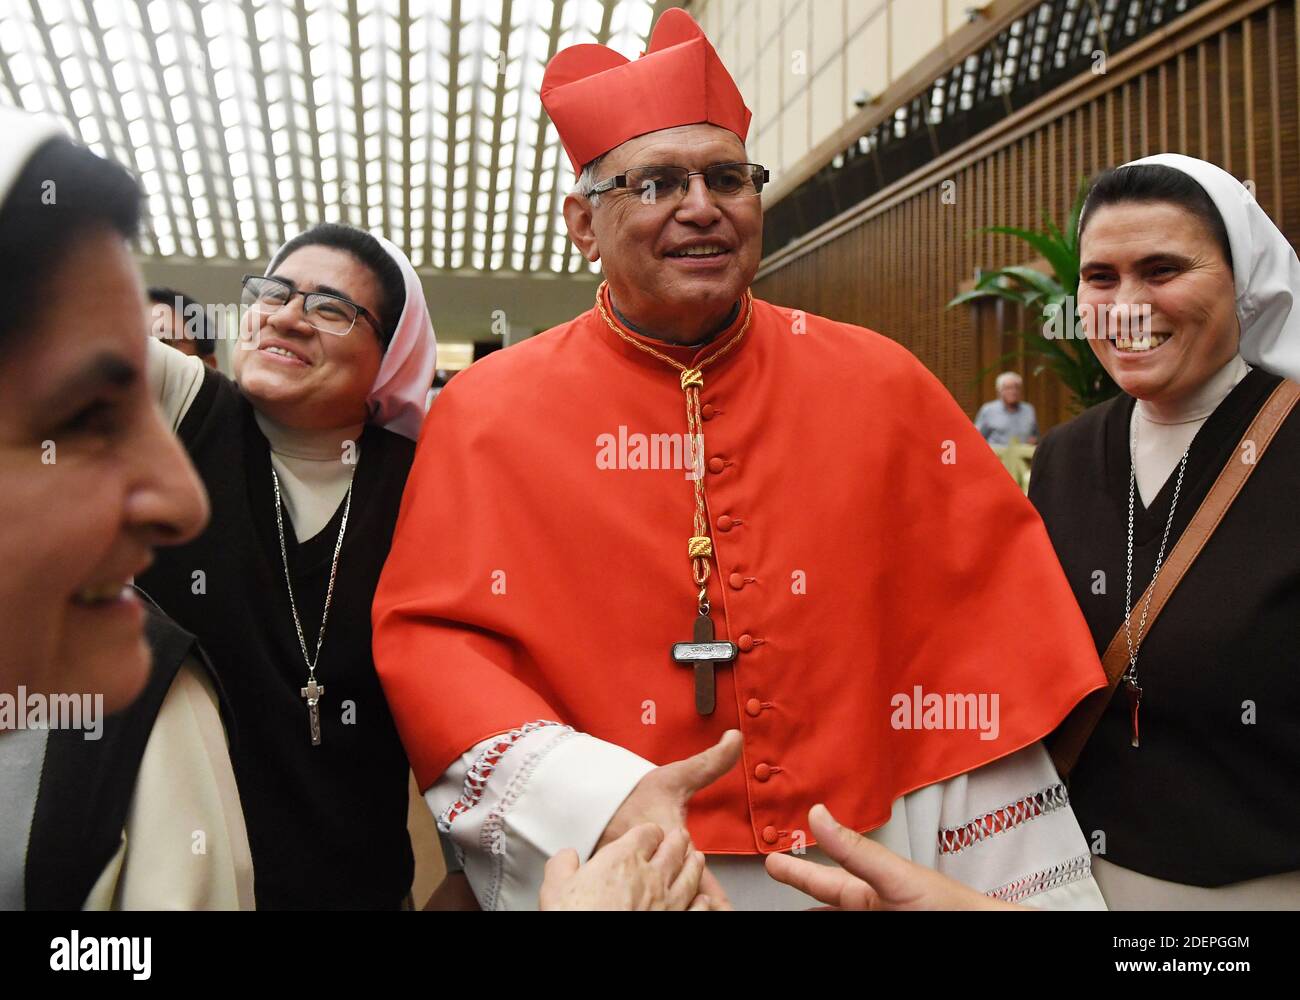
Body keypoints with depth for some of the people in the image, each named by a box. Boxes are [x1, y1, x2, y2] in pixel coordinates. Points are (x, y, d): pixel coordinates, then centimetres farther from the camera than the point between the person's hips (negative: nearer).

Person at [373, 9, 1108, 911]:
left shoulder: (878, 385, -4)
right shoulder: (488, 411, -8)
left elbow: (981, 636, -2)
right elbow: (426, 641, -10)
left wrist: (1023, 888, -4)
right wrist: (599, 803, -24)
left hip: (861, 870, 2)